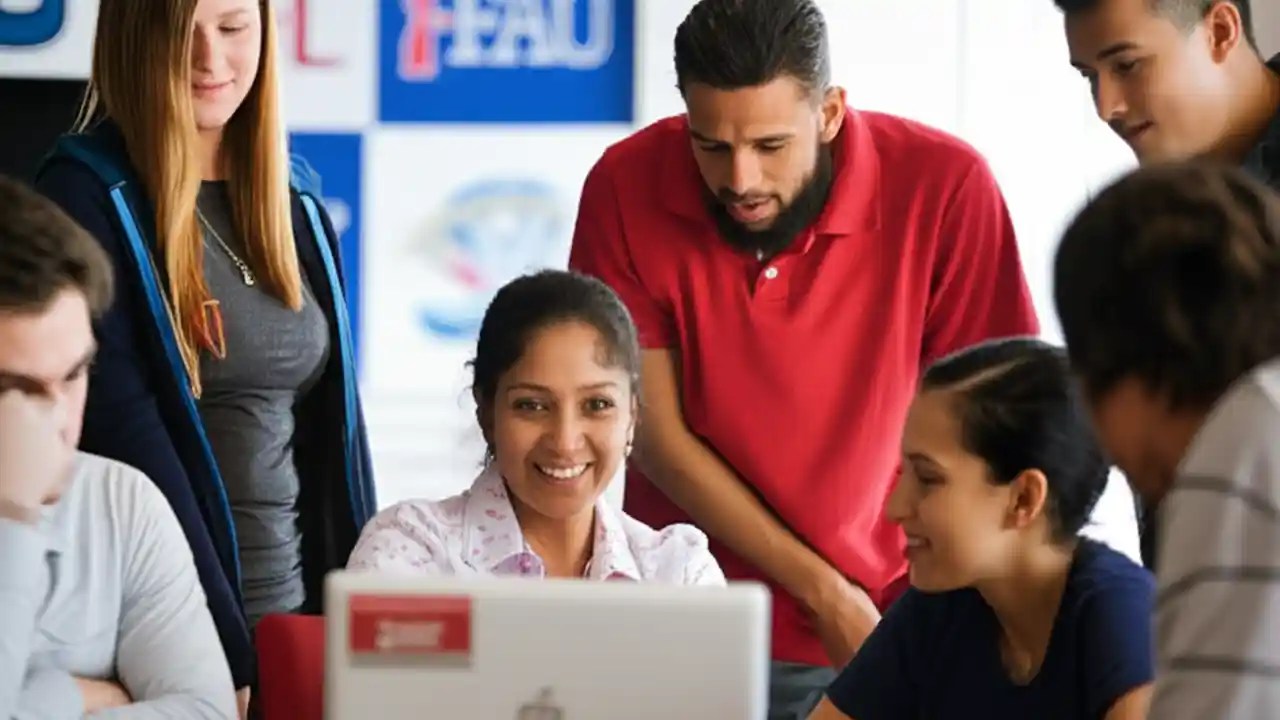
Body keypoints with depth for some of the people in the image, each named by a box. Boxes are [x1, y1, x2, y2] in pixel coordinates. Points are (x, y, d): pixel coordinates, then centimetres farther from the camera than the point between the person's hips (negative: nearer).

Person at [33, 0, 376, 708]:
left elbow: (331, 421, 12)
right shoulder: (86, 198, -9)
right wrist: (225, 657, -20)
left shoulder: (295, 204, 10)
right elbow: (123, 437, -16)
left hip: (301, 615, 6)